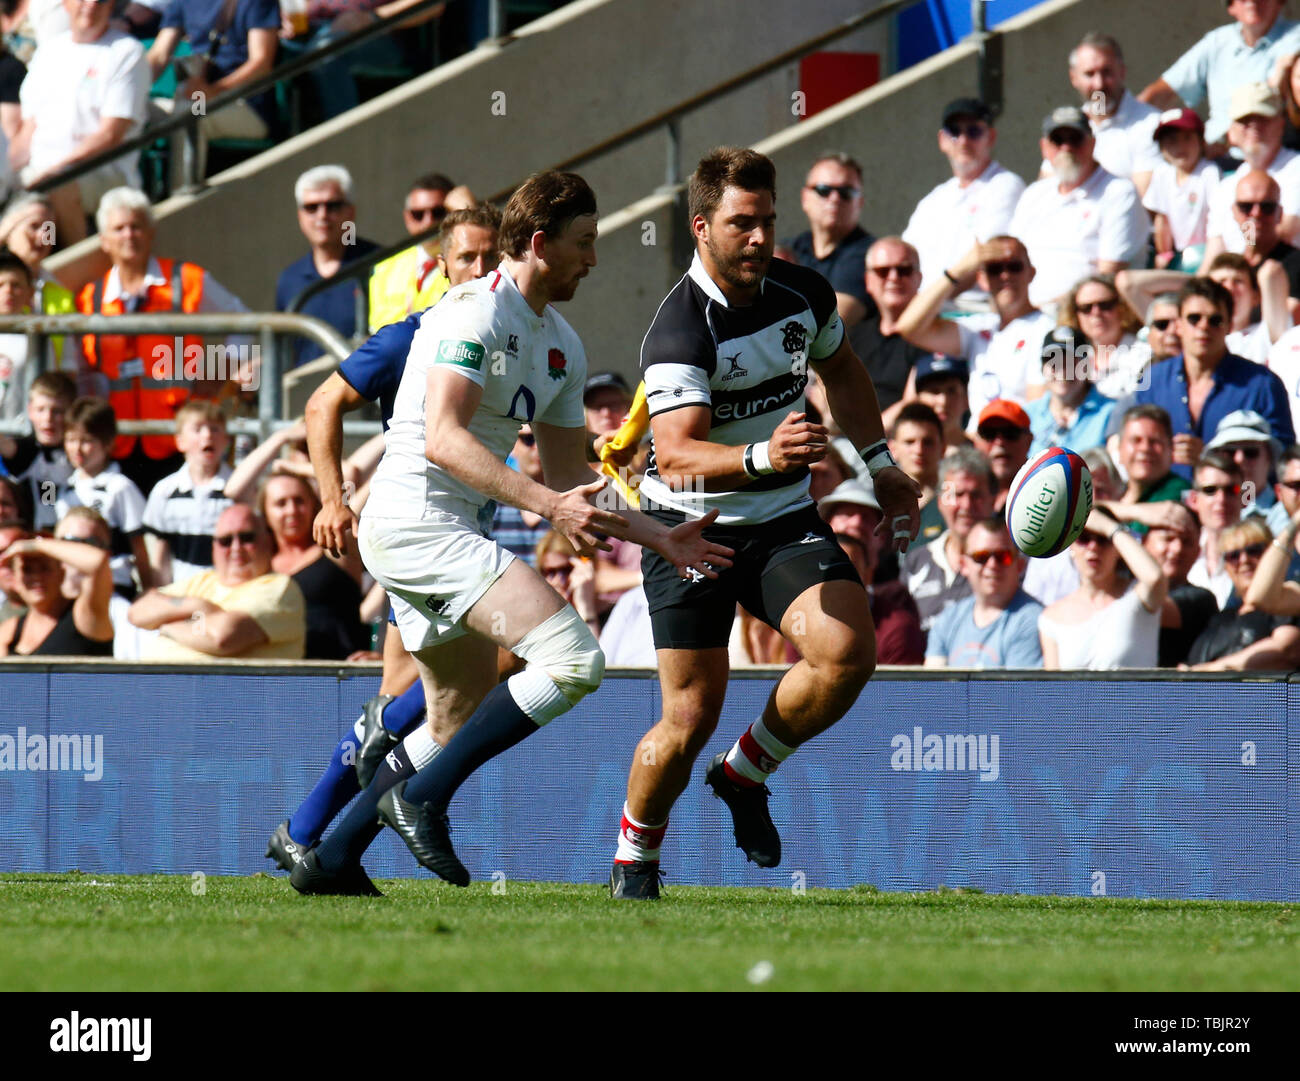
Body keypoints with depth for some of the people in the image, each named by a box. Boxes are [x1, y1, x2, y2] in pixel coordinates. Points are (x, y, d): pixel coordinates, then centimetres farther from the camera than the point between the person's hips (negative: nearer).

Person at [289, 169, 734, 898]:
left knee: (464, 721, 18)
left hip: (451, 531, 10)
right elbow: (443, 439, -23)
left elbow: (570, 474, 21)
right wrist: (546, 505, -30)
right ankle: (422, 795, -16)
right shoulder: (475, 312, -13)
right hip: (417, 518, -10)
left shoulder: (563, 346, 16)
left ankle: (331, 861, 21)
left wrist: (660, 537, 13)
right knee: (575, 658, -20)